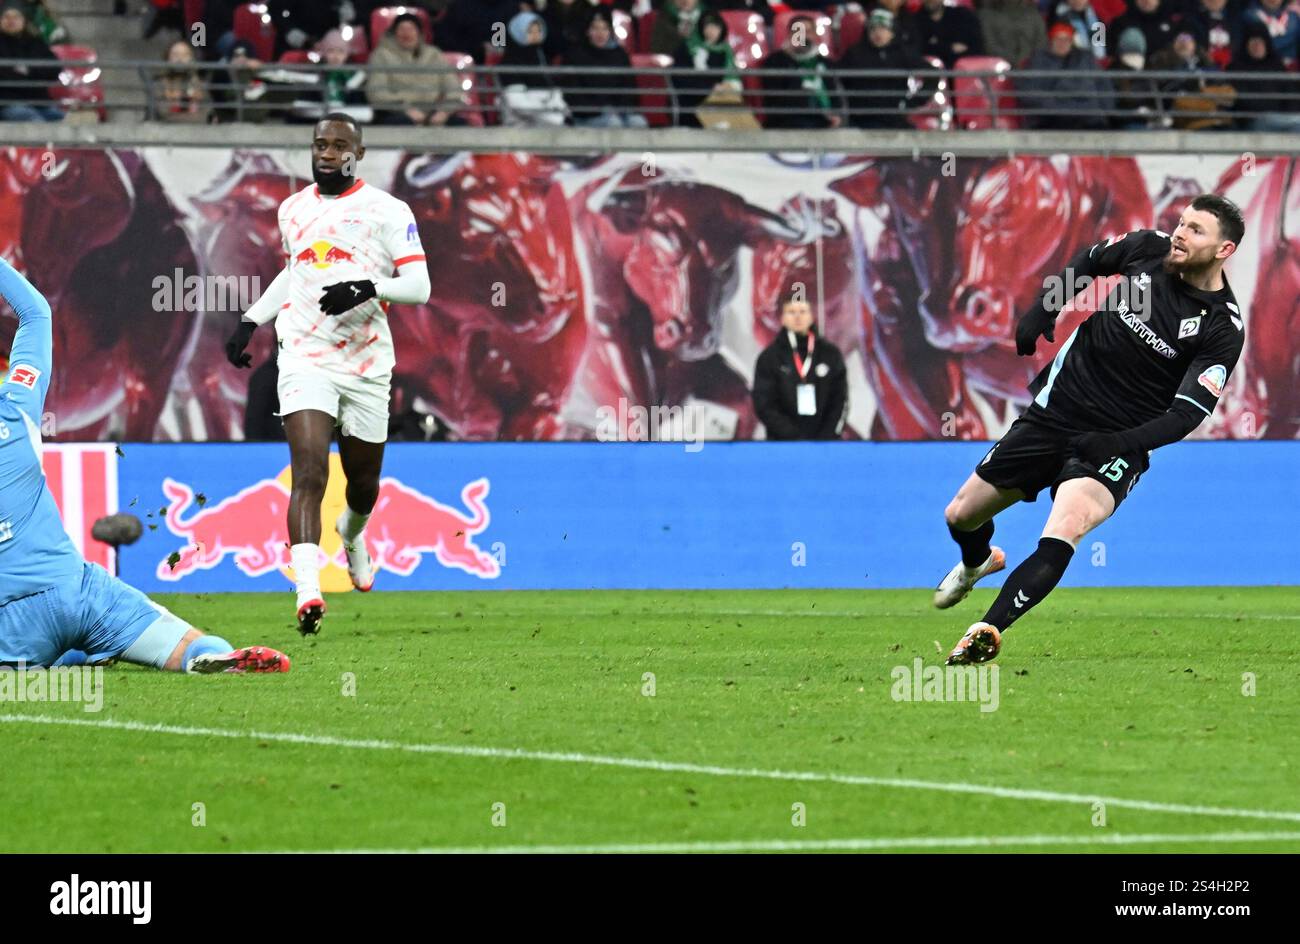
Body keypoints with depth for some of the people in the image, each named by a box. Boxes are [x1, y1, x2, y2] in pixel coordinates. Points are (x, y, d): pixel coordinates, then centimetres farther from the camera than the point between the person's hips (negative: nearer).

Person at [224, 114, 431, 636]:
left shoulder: (387, 211, -1)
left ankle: (352, 533, 52)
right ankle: (307, 591, -32)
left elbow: (419, 286, -7)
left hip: (367, 363, -1)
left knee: (363, 483, 14)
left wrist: (367, 289, -25)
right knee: (308, 473, -19)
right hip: (305, 360, 1)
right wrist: (250, 321, 24)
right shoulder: (293, 210, 13)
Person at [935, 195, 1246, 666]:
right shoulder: (1150, 248, -3)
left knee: (1063, 531, -34)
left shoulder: (1222, 328, -15)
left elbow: (1187, 413, -19)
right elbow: (1090, 260, 18)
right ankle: (977, 562, 49)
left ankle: (987, 632, -38)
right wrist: (1043, 309, 4)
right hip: (1054, 412, 5)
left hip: (1118, 442, -5)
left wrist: (1121, 443, -33)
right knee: (960, 516, 12)